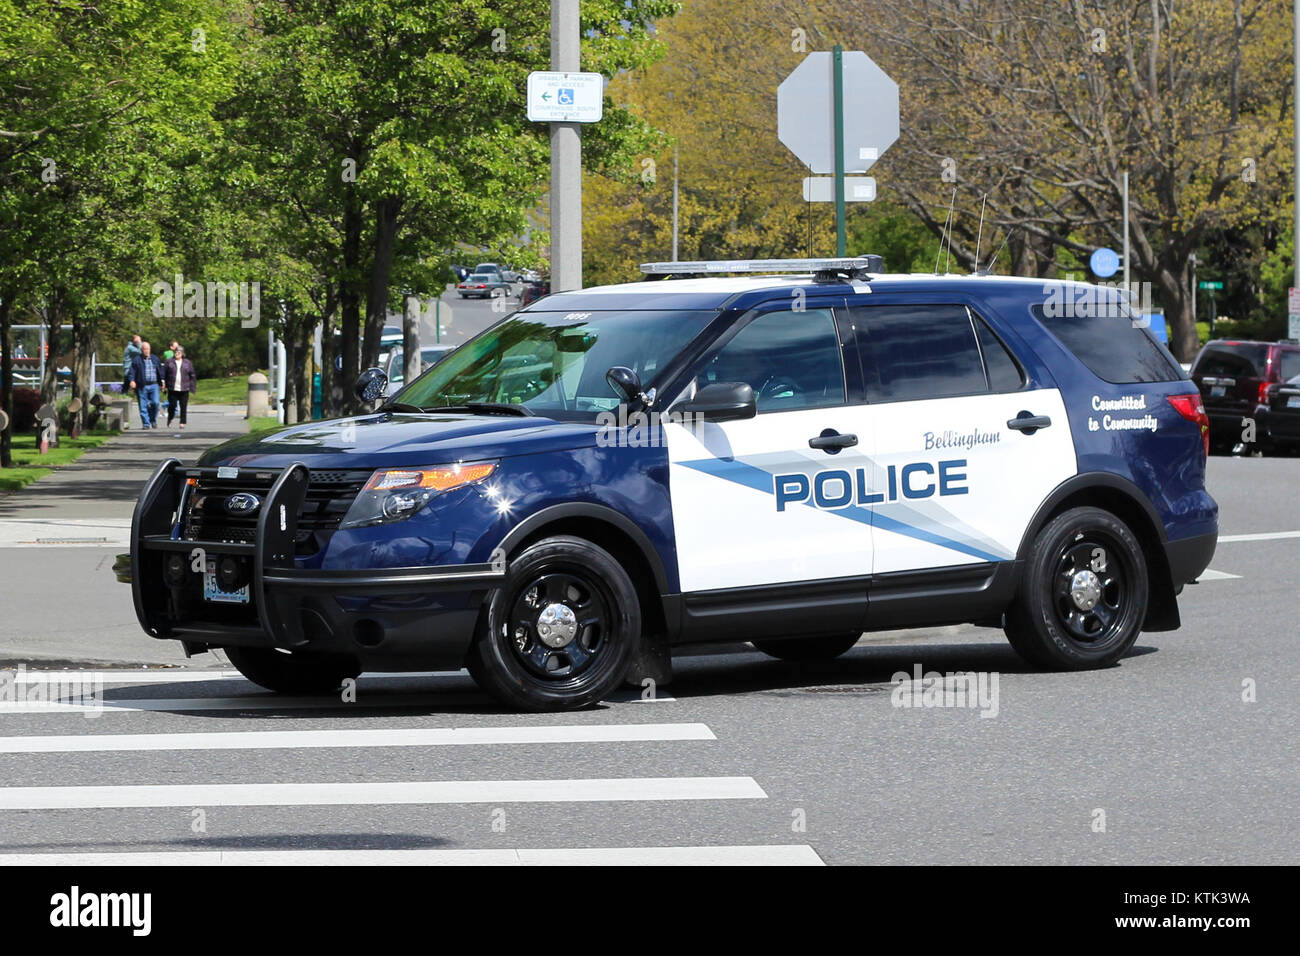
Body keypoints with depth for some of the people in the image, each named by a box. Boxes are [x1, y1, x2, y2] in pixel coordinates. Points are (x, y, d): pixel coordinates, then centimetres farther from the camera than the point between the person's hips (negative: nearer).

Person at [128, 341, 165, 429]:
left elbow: (160, 370, 19)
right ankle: (146, 424, 4)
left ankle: (153, 420, 11)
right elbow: (132, 371, -3)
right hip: (142, 386, -2)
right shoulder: (136, 360, 3)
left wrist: (162, 380, 14)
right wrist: (132, 380, -17)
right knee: (143, 406, -2)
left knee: (155, 402, -11)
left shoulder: (155, 358, 13)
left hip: (153, 385, 2)